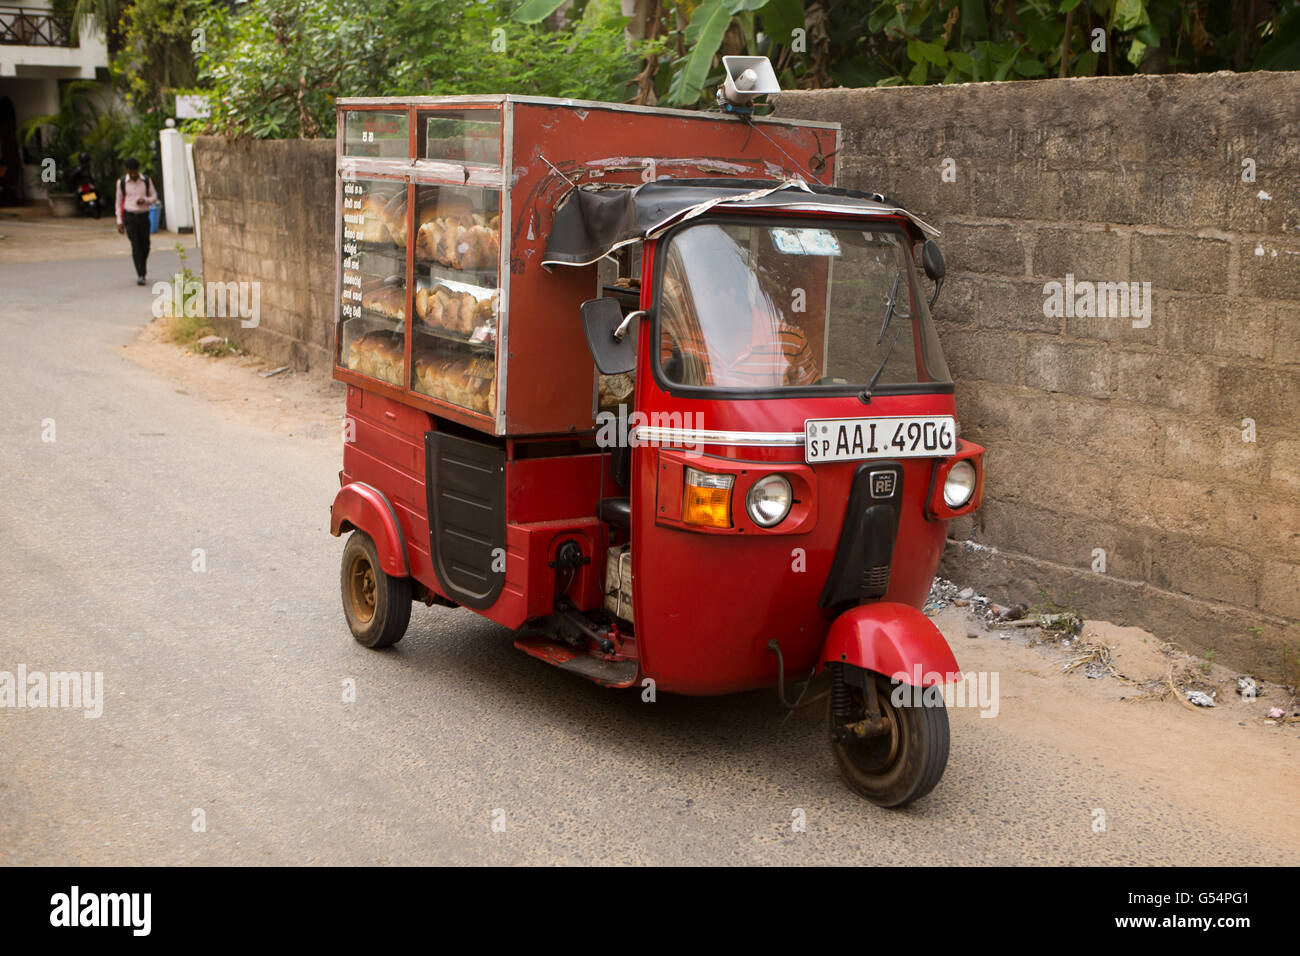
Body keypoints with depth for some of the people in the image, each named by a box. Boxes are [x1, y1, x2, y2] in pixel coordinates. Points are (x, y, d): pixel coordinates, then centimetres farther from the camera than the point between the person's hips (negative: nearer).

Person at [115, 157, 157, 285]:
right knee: (135, 246, -12)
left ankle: (142, 271, 28)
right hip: (129, 216, -2)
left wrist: (145, 200, -14)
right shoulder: (122, 182, 1)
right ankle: (140, 275, -13)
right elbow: (119, 202, 7)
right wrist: (119, 221, 3)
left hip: (144, 216, 2)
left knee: (145, 245, 5)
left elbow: (154, 197, 9)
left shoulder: (146, 181, 4)